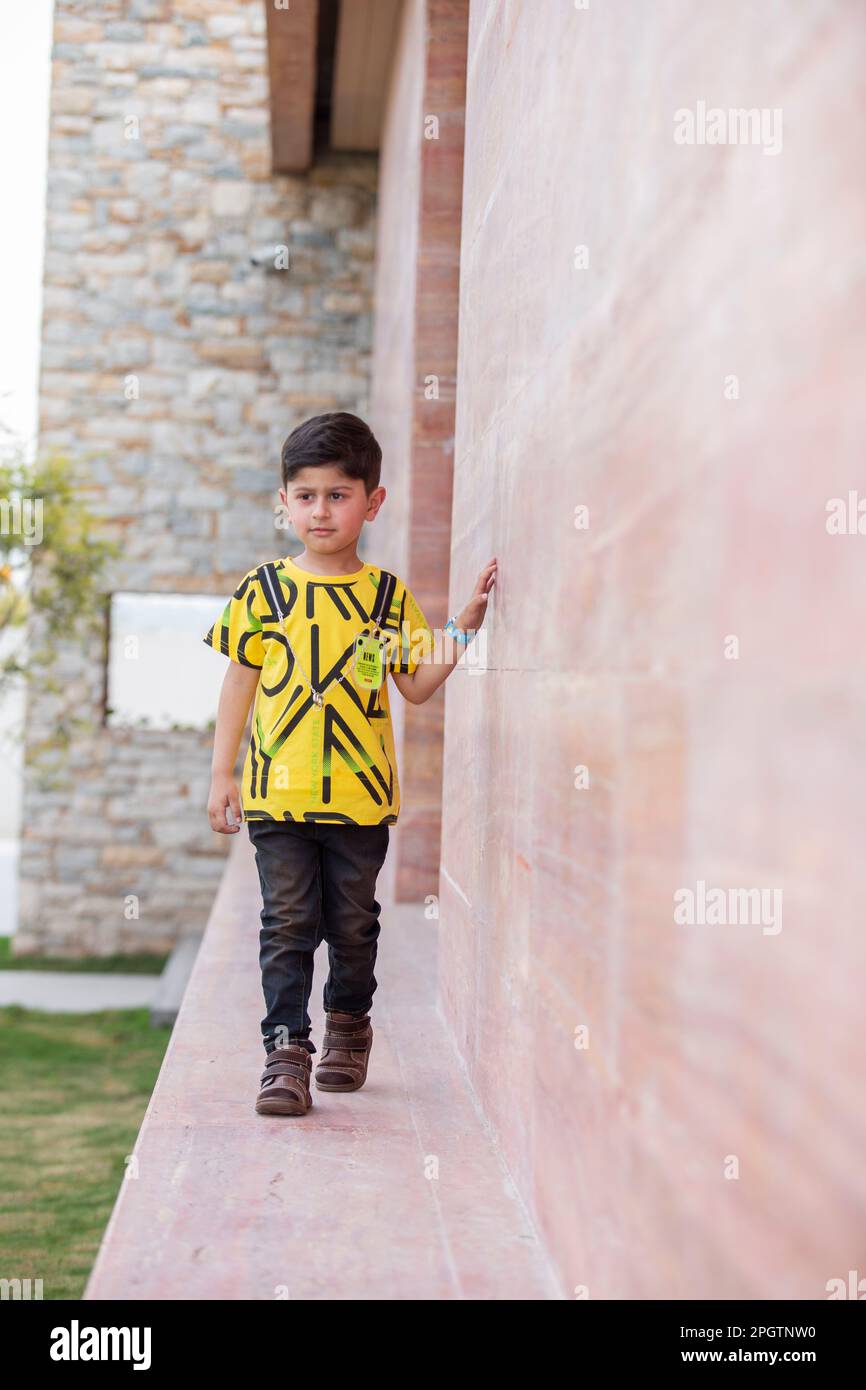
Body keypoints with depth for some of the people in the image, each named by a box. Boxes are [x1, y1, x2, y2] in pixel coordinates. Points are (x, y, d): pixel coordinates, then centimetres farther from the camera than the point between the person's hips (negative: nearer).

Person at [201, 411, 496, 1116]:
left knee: (353, 923, 12)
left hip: (360, 793, 1)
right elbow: (240, 681, 6)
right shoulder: (264, 588, 2)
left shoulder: (388, 595, 4)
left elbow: (417, 686, 4)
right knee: (287, 923, -3)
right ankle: (286, 1051, 2)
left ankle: (348, 1024, 32)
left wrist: (464, 626, -6)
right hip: (277, 791, -1)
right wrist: (221, 775, 5)